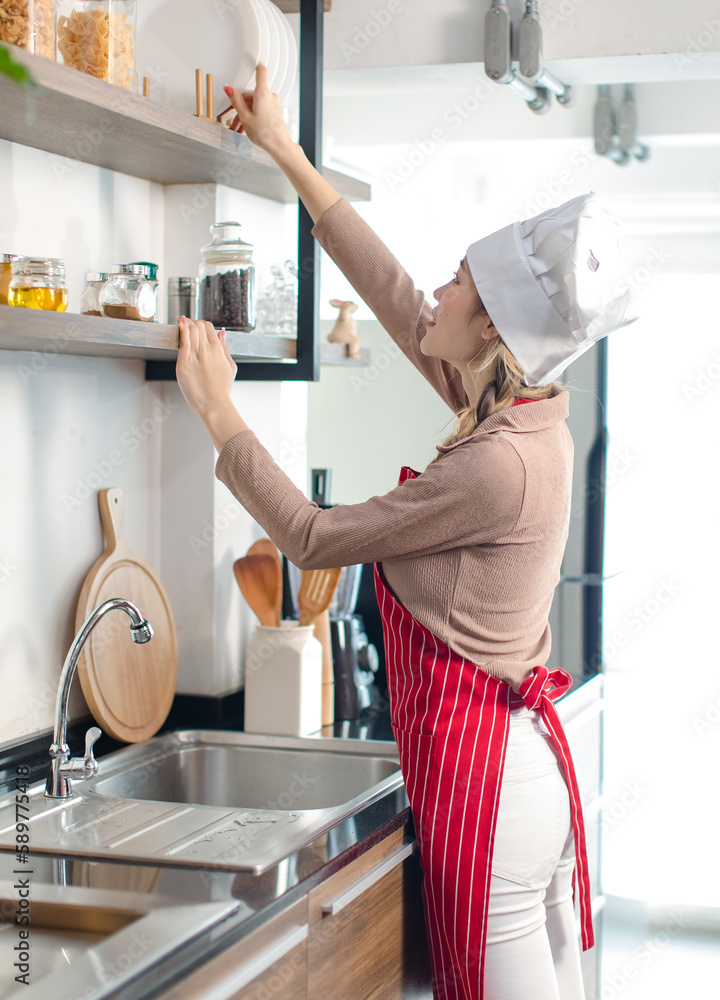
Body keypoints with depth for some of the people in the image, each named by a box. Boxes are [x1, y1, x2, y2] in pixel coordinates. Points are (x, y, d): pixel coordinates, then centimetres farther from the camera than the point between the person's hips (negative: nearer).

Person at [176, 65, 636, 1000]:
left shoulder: (499, 466, -22)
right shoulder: (526, 415, 4)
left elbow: (312, 537, -14)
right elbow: (393, 295, 14)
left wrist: (218, 410, -4)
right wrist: (288, 155, 20)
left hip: (484, 776, -9)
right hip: (529, 757, 9)